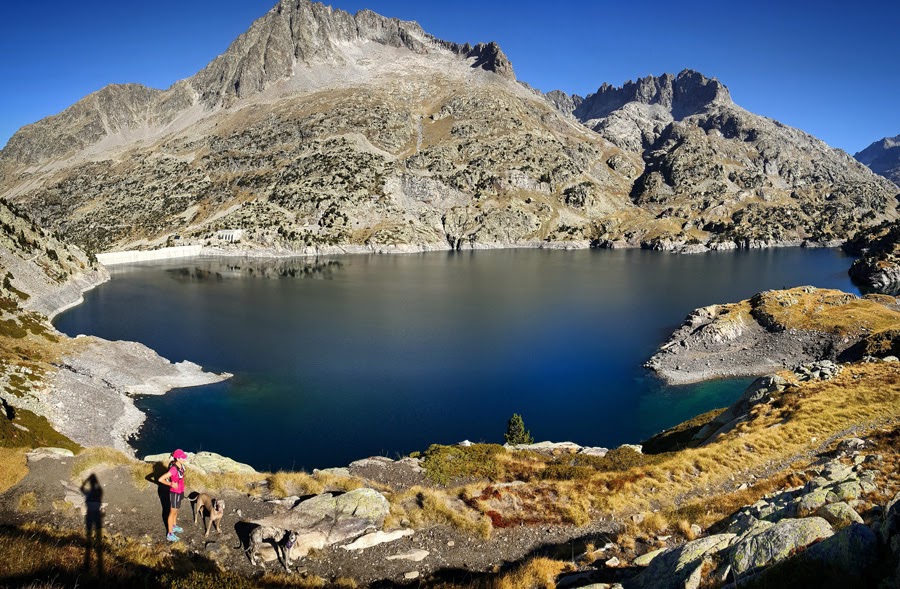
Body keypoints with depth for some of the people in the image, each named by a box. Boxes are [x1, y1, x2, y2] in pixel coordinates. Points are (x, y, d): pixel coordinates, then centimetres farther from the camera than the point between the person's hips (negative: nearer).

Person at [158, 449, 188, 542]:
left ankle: (174, 526, 49)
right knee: (172, 512, 8)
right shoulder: (174, 469, -33)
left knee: (176, 510, 27)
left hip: (179, 492, 8)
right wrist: (171, 484, -22)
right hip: (174, 493, -8)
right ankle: (170, 534, 24)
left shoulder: (180, 465, -7)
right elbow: (161, 479, -32)